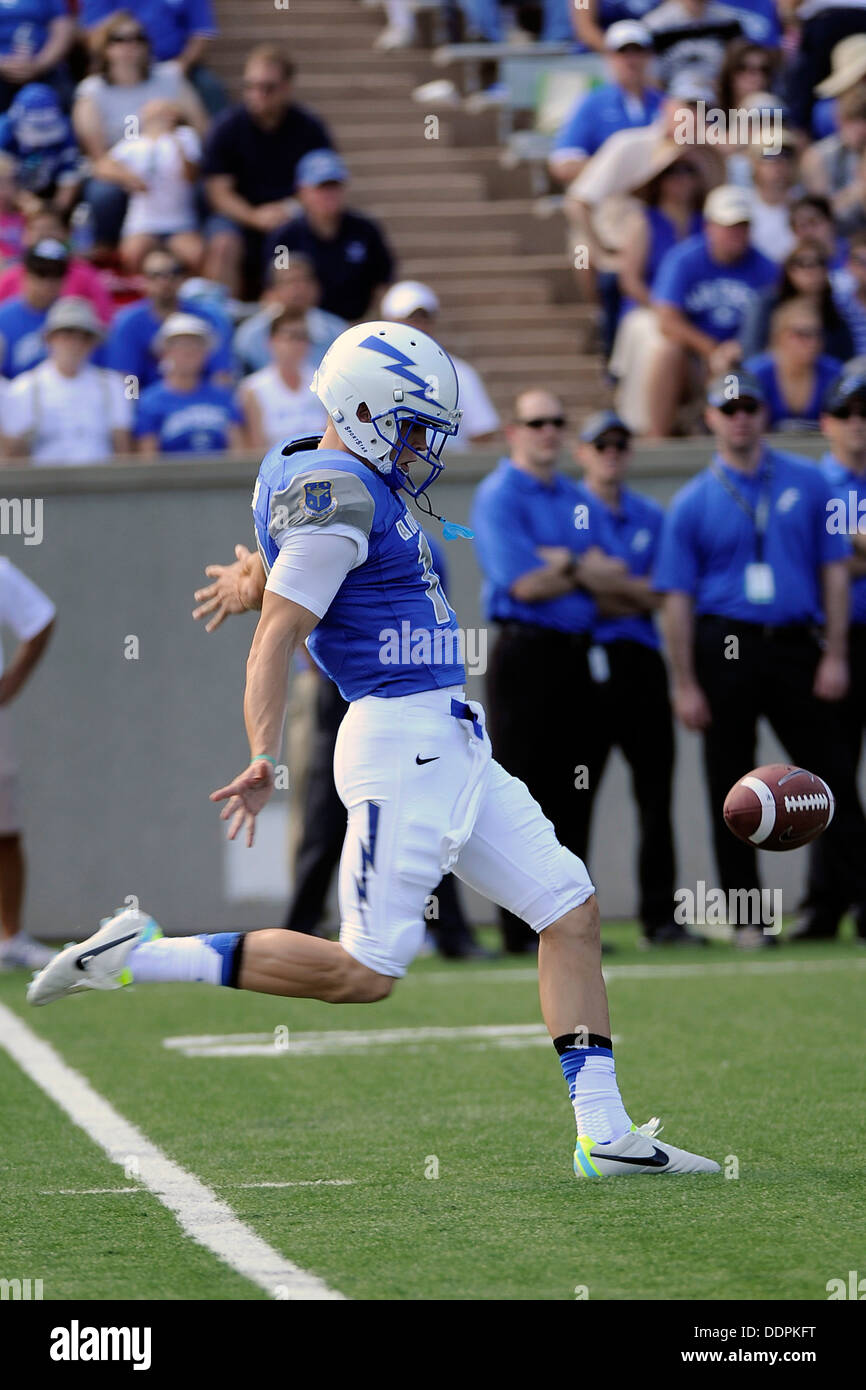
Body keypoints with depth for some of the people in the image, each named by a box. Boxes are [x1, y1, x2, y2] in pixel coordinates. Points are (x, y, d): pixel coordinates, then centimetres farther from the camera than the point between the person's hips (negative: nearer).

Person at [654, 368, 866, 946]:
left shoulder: (807, 483, 7)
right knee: (732, 790, 2)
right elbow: (677, 596, 1)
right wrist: (685, 685, -6)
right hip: (725, 648, -1)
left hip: (795, 646, 1)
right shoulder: (693, 503, 4)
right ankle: (746, 915, 7)